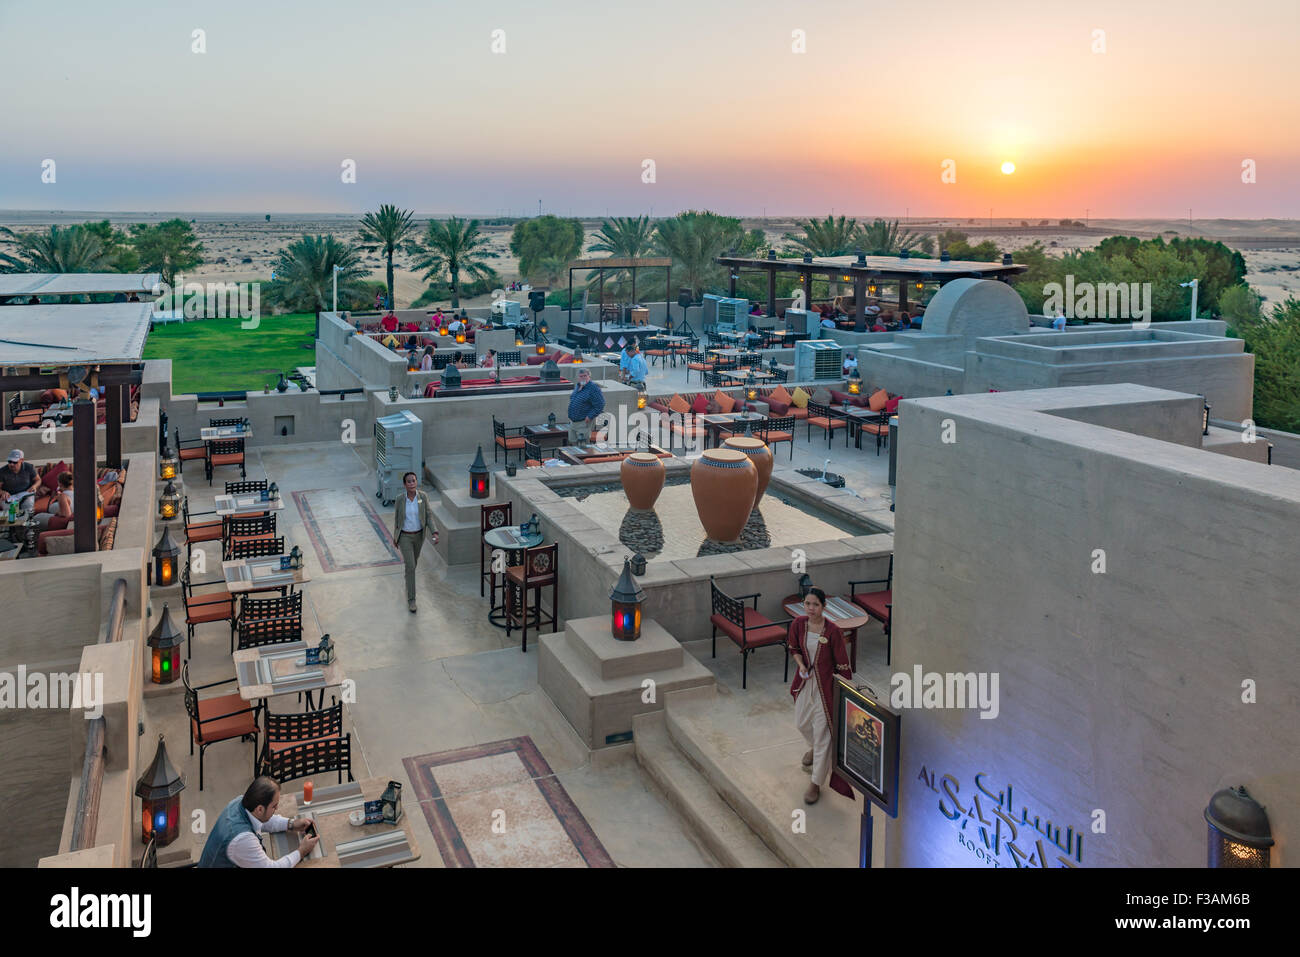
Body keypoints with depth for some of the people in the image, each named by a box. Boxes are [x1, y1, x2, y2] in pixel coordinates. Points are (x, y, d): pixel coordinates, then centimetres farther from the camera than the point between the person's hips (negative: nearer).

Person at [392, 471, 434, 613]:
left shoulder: (423, 496, -14)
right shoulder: (400, 499, -16)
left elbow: (428, 517, -8)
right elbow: (396, 519, -3)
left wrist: (435, 533, -22)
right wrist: (395, 538, 7)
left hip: (419, 535, 3)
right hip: (405, 536, -3)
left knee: (414, 560, 27)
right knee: (410, 567, -10)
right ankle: (411, 599, 0)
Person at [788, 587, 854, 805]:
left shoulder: (833, 631, -22)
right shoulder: (798, 624, -9)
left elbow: (842, 665, -14)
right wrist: (801, 664, -9)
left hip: (826, 684, -5)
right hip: (805, 681, 6)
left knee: (822, 733, 0)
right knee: (801, 723, 23)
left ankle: (816, 784, 14)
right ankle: (815, 748, 58)